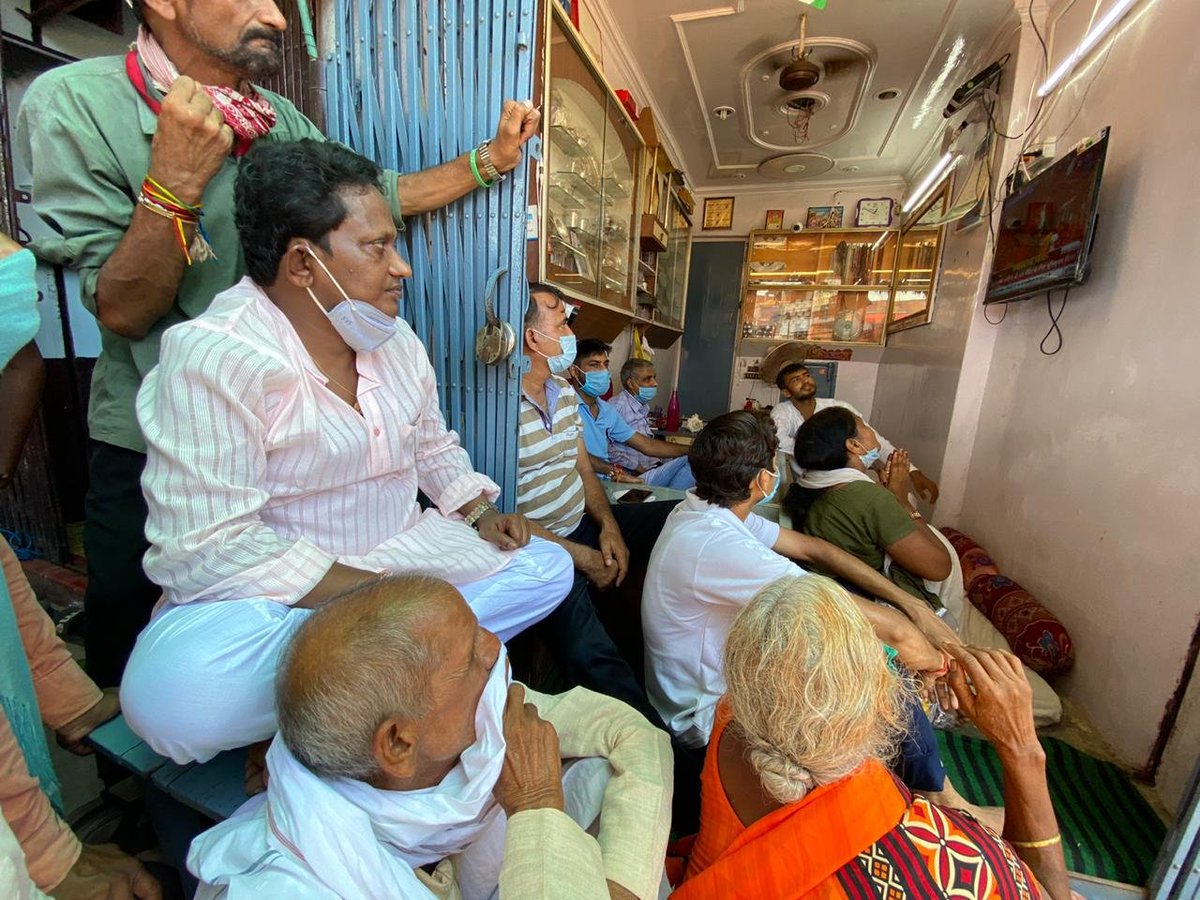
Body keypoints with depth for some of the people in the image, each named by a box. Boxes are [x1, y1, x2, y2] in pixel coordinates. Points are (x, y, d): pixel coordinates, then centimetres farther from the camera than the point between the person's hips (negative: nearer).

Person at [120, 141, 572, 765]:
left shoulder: (395, 338, 4)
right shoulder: (210, 360, -18)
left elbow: (432, 445, 15)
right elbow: (208, 547, -23)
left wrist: (480, 512, -1)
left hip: (406, 552, 6)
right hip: (275, 592, -5)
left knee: (548, 567, -3)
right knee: (175, 694, -35)